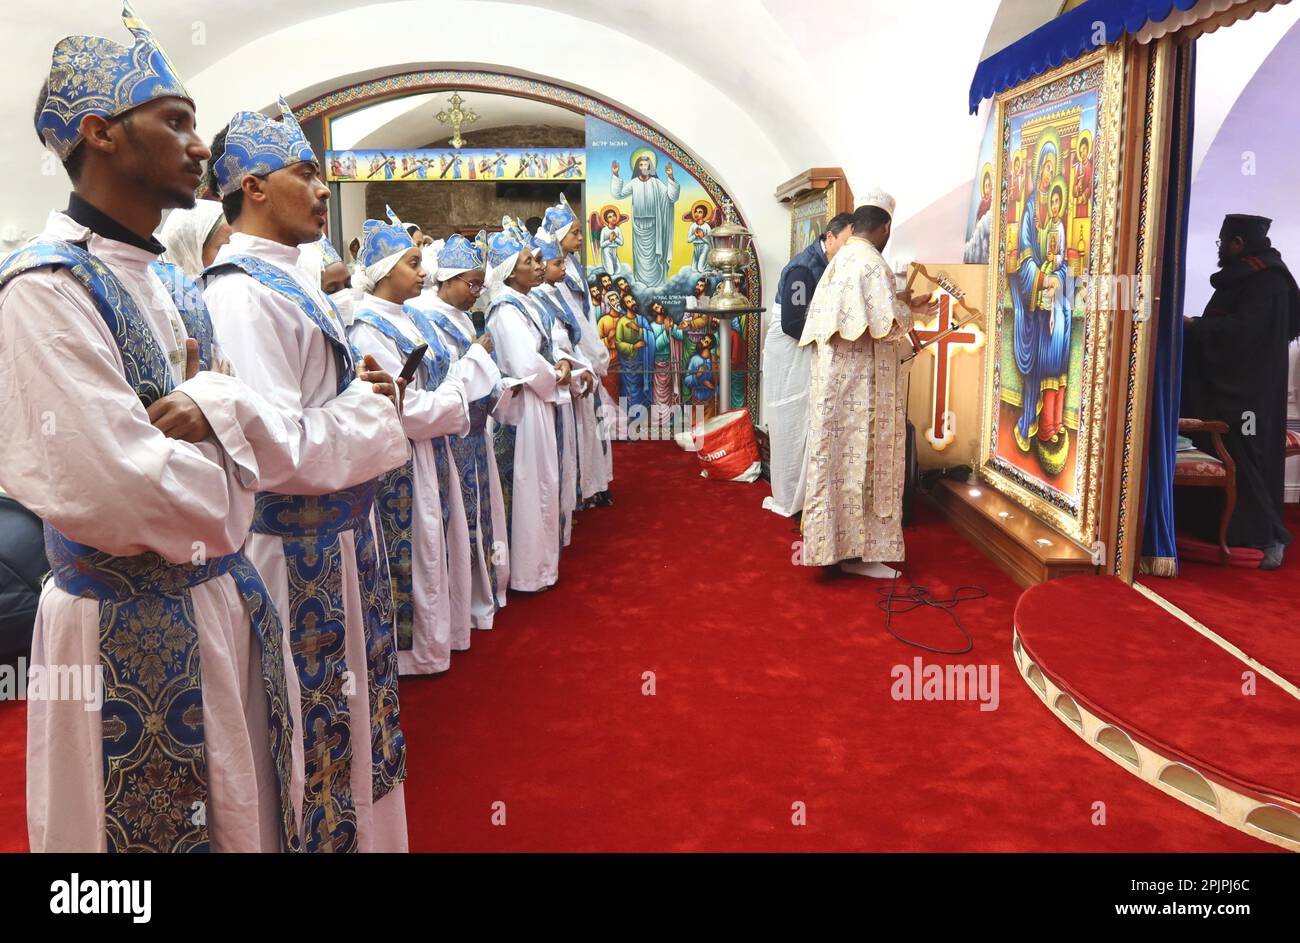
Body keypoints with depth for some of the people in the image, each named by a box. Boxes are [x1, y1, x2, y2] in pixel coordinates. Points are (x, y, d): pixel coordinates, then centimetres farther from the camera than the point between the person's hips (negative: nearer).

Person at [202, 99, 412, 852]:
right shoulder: (242, 293, -20)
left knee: (353, 707, 22)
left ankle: (360, 827, 40)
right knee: (313, 724, 6)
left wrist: (372, 394, 0)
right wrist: (372, 405, -15)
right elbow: (275, 451, -28)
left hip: (343, 532, 10)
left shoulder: (293, 280, 10)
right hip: (299, 552, -10)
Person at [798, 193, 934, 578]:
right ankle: (857, 552, 5)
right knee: (862, 462, -2)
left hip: (835, 380, 9)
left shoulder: (839, 261, 12)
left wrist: (901, 306, 20)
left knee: (839, 459, 14)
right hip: (862, 385, -9)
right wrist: (906, 307, -1)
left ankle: (834, 541, 21)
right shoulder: (873, 264, -15)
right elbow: (887, 325, -21)